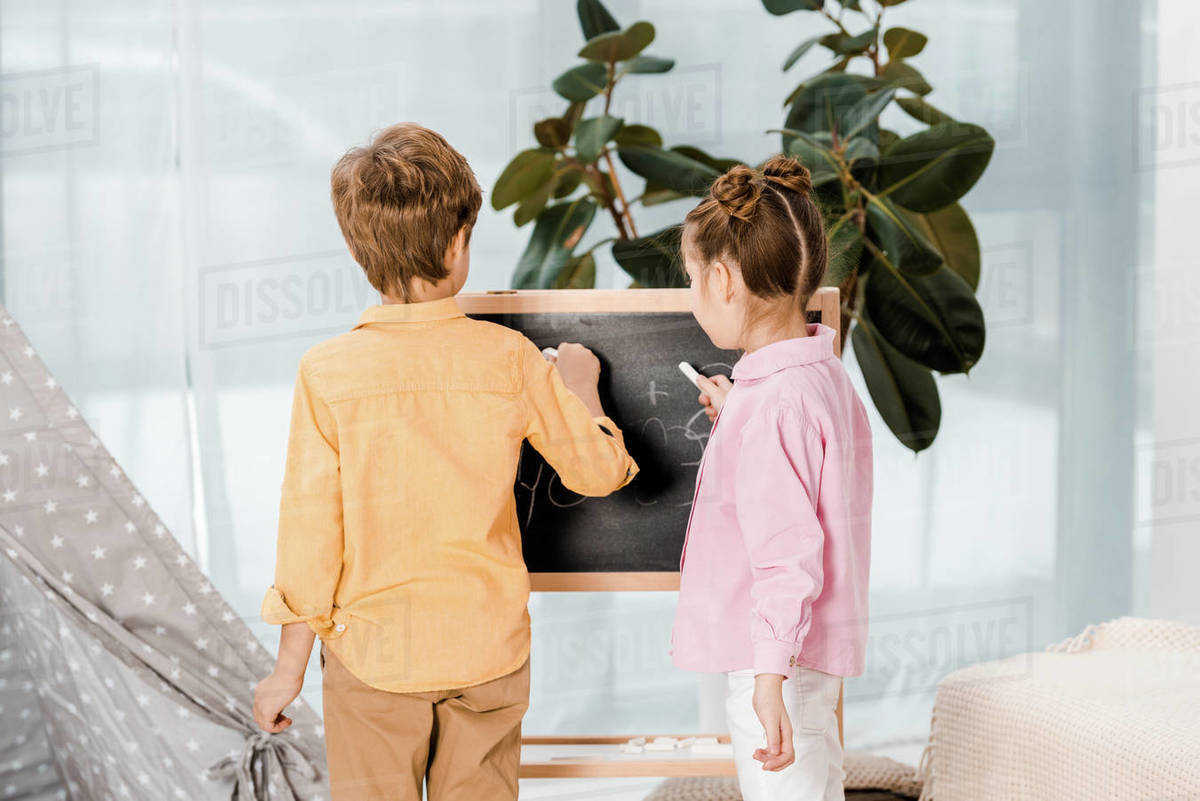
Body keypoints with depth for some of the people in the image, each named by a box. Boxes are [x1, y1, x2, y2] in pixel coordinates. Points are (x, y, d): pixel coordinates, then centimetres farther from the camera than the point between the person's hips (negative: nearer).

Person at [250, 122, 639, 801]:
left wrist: (290, 668, 0)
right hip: (489, 651, 2)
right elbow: (600, 470, 2)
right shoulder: (511, 360, -9)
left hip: (373, 653, -1)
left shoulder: (328, 372, -13)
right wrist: (581, 384, 21)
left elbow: (311, 527, -10)